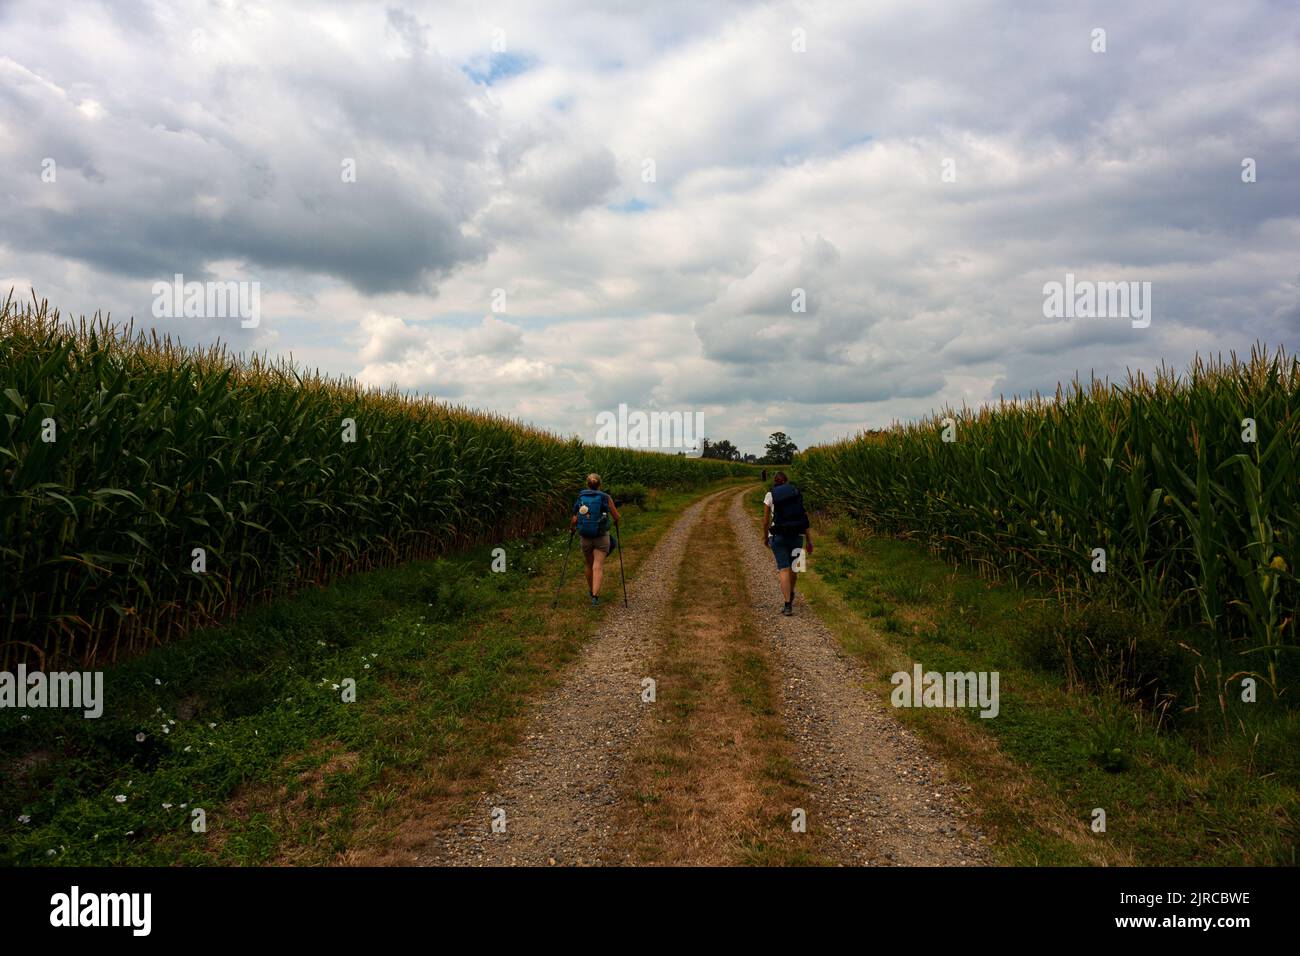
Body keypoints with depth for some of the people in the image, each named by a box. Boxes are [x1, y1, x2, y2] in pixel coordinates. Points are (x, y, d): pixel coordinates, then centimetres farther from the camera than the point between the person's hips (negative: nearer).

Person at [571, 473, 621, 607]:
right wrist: (616, 522, 22)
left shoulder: (580, 498, -1)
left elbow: (574, 520, -3)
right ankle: (595, 595, -17)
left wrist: (571, 529, 17)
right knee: (598, 567, -3)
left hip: (585, 537, 3)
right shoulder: (606, 498, -6)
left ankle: (591, 591, 39)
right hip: (601, 537, -2)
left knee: (589, 566, 20)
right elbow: (616, 517, -1)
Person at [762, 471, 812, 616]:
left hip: (778, 536, -3)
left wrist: (765, 536, 15)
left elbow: (766, 520, 0)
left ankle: (788, 606, -11)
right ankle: (791, 596, 43)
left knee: (784, 570, -2)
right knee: (792, 566, 23)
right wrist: (809, 541, 3)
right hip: (797, 535, 3)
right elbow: (805, 518, 1)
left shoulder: (770, 495, -1)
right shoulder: (797, 494, 6)